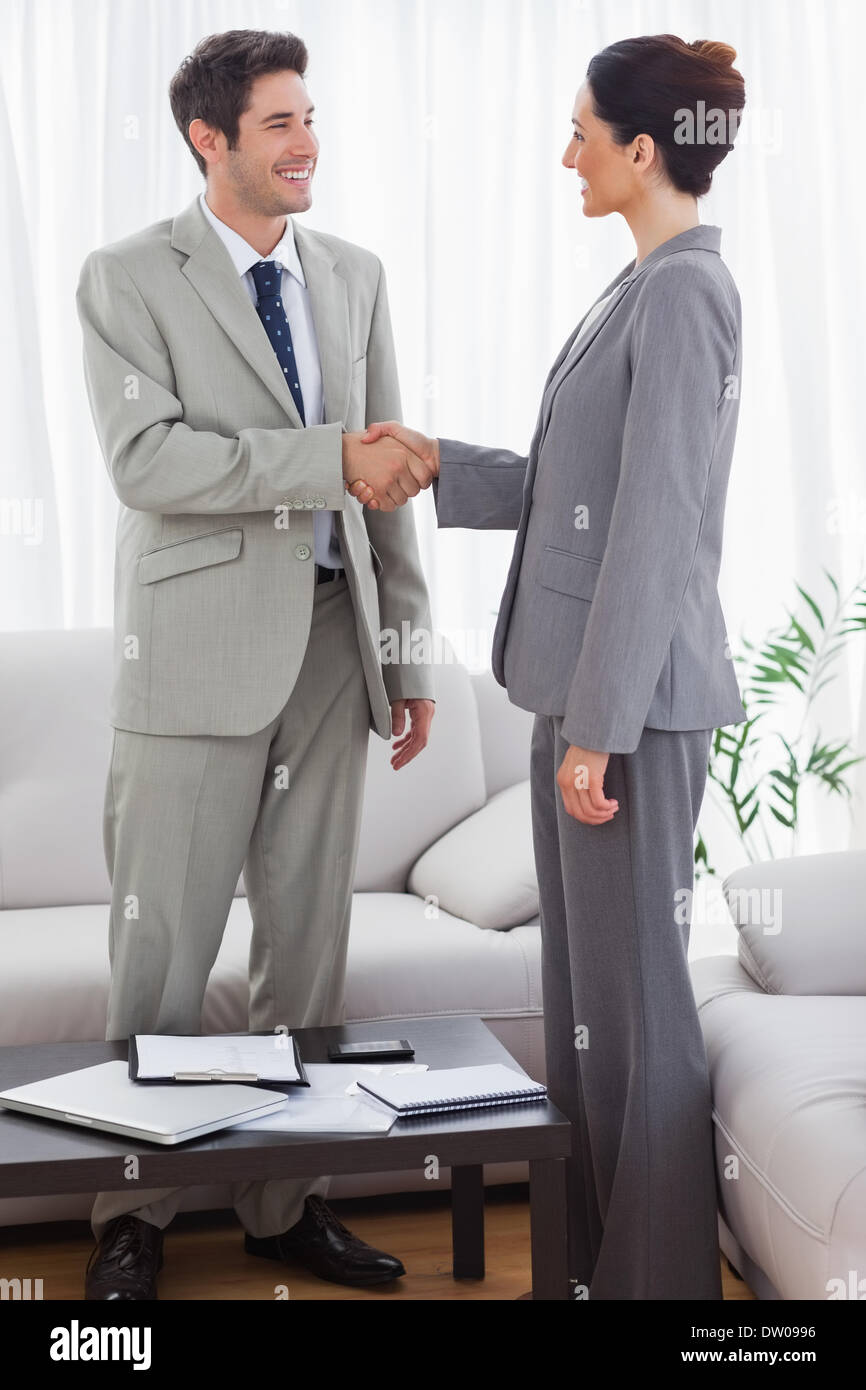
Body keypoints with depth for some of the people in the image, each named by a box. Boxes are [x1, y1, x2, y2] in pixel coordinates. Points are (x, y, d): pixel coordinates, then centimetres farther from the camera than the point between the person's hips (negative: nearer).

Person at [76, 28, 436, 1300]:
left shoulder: (356, 276, 12)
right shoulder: (128, 279, -2)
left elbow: (385, 479, 13)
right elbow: (145, 462, -15)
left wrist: (409, 654, 9)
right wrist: (333, 459, -21)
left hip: (332, 637, 5)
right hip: (200, 644, -4)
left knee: (310, 942, 11)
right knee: (163, 952, 2)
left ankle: (287, 1202, 25)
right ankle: (134, 1217, 19)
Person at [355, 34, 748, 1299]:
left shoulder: (684, 294, -13)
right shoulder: (642, 290, 16)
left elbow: (655, 526, -18)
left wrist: (601, 723, -19)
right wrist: (439, 462, 13)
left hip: (636, 694, -9)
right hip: (584, 682, 10)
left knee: (634, 989, 0)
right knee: (581, 981, 14)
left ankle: (654, 1270, 14)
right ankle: (592, 1249, 27)